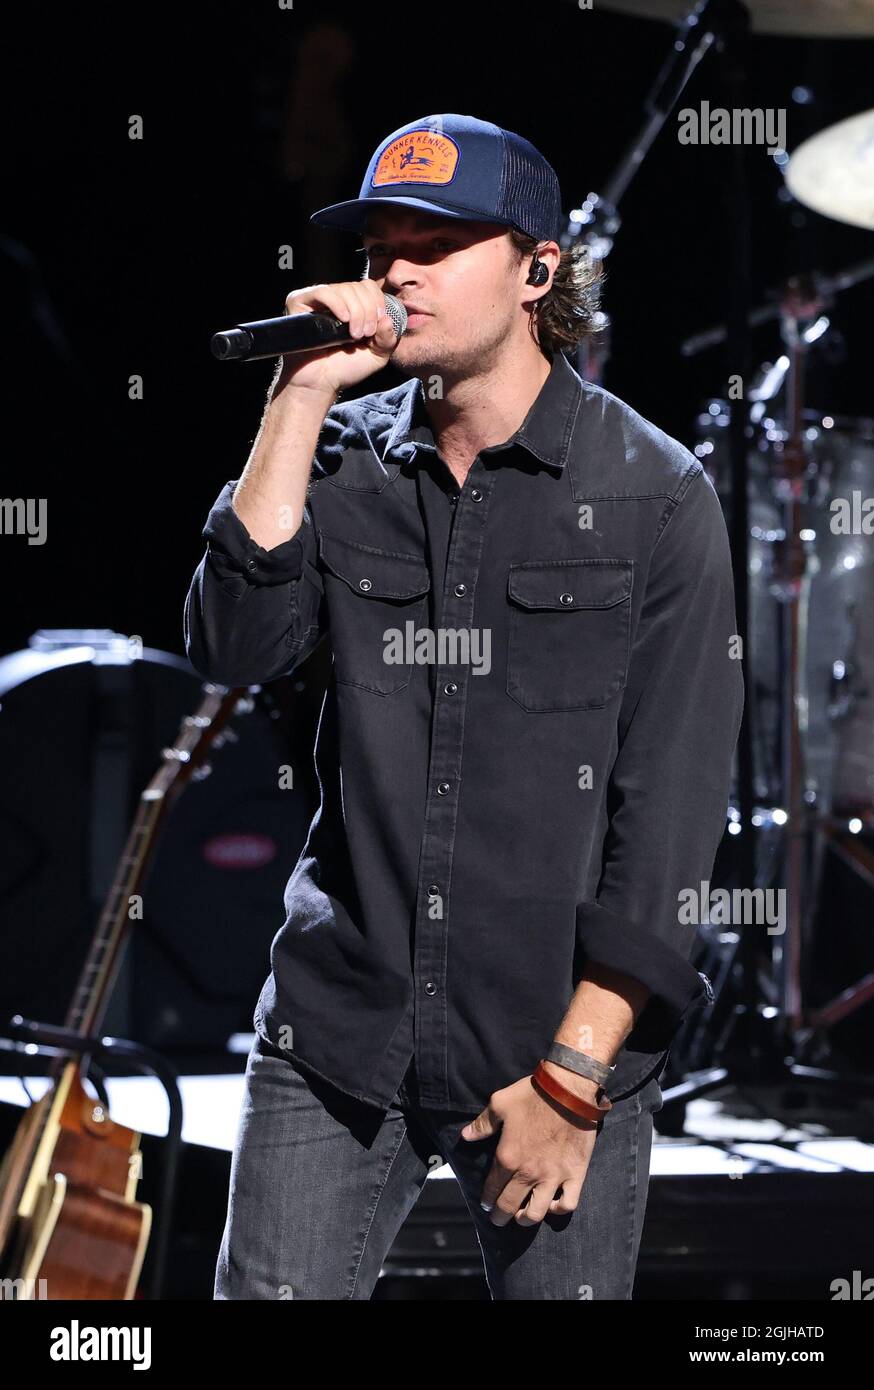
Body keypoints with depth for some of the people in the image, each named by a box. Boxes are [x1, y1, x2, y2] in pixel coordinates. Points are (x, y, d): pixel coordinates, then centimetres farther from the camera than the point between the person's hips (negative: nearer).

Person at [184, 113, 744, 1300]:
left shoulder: (656, 496, -5)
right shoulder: (345, 459, 6)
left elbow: (671, 805, -8)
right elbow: (236, 649, -7)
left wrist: (575, 1072, -12)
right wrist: (297, 402, -12)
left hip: (565, 1032, -3)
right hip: (337, 1033, 3)